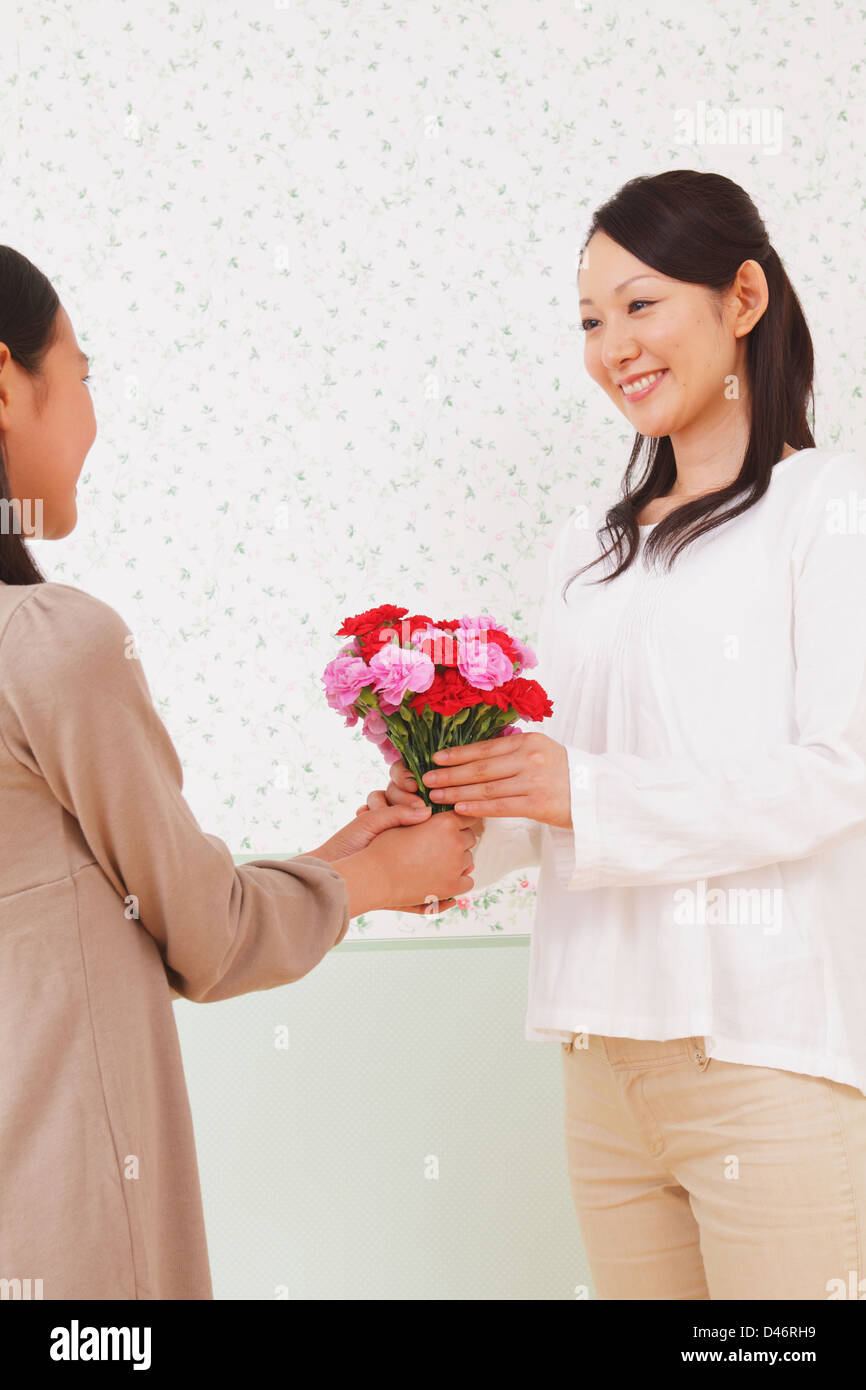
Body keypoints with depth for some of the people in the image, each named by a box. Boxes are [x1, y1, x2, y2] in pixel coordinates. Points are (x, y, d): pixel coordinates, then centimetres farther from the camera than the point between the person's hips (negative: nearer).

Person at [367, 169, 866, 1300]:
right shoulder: (589, 543, 19)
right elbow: (552, 789, 16)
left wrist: (588, 793, -18)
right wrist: (456, 835, -5)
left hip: (770, 1049, -6)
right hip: (604, 1055, 6)